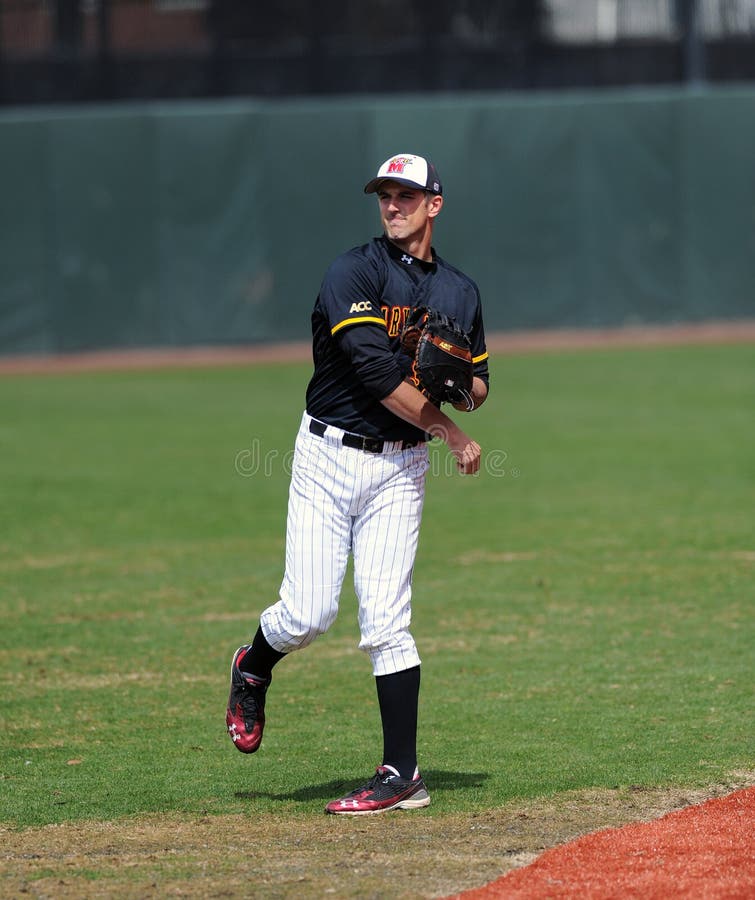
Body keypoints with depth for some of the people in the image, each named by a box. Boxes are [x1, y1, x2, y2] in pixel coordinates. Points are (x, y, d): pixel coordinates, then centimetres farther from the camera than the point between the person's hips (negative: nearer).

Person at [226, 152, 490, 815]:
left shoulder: (461, 292, 10)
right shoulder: (354, 274, -8)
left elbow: (479, 383, 20)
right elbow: (376, 371, -18)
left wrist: (462, 387, -5)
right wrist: (453, 434, -13)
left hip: (400, 468, 2)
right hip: (329, 456, -2)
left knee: (386, 622, -6)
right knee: (309, 614, -7)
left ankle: (403, 775, -5)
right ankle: (254, 670, 28)